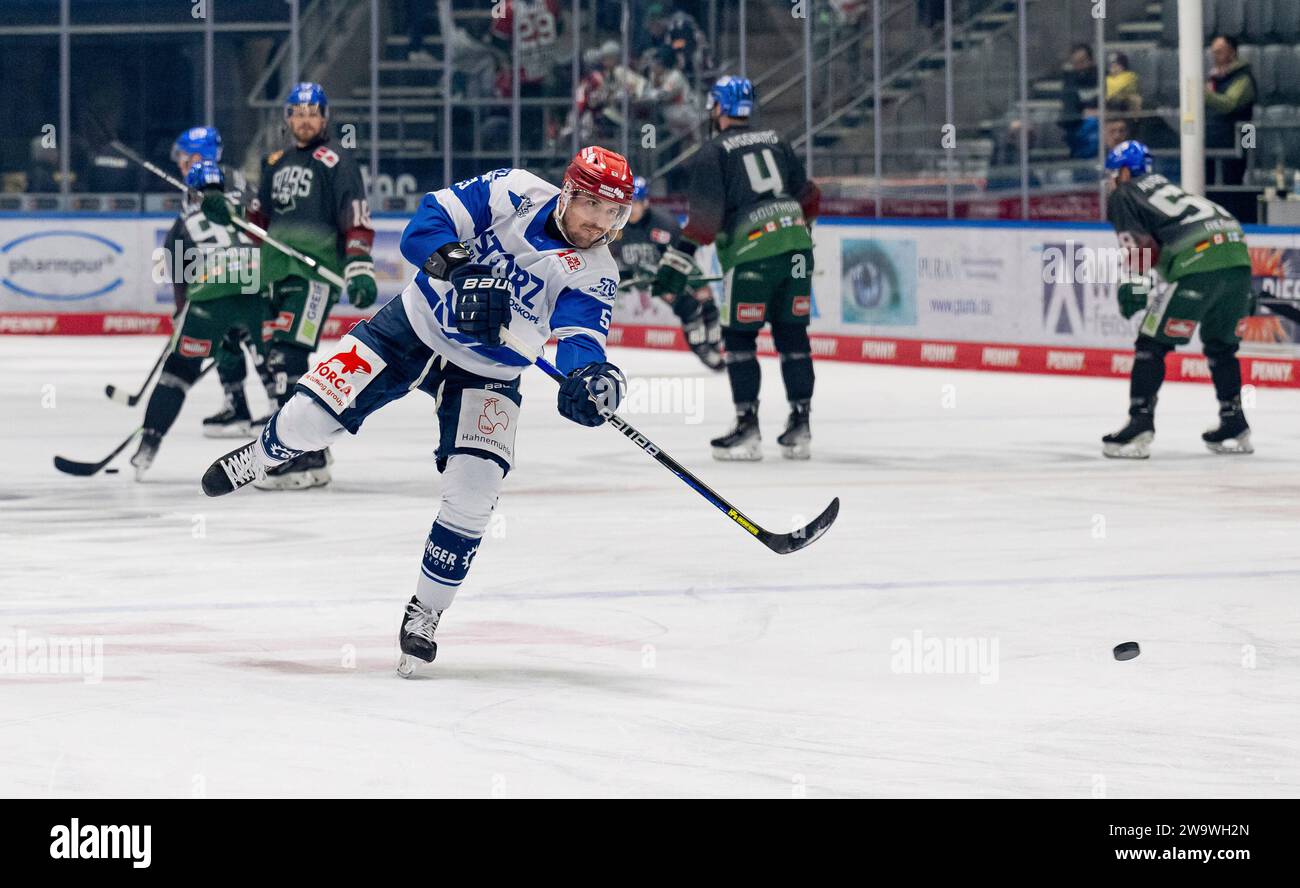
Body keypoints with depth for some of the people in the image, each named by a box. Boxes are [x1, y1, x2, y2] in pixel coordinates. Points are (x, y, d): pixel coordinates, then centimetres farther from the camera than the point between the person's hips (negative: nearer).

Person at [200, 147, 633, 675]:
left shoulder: (595, 275, -14)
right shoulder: (513, 193, -15)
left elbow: (581, 340, -29)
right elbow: (427, 223, -20)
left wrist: (591, 377, -52)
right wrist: (455, 265, -40)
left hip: (486, 374, 1)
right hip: (414, 325, -1)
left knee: (473, 491, -16)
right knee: (310, 415, -10)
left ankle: (425, 614, 5)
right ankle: (258, 458, 28)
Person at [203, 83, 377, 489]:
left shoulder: (334, 161, -4)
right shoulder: (276, 163, 20)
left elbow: (357, 220, -11)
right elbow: (261, 219, 26)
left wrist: (360, 269, -22)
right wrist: (228, 214, 7)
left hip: (316, 272, -9)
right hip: (278, 272, 9)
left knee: (288, 355, -20)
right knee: (281, 362, 9)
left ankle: (302, 458, -22)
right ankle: (313, 458, 19)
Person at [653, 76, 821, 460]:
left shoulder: (714, 152, -3)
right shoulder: (776, 142, 14)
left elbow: (704, 217, -11)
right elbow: (807, 196, 20)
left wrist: (676, 266, -10)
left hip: (751, 254, -6)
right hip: (796, 248, 6)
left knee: (739, 339, 3)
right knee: (792, 336, 10)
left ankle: (747, 428, -1)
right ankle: (799, 426, 10)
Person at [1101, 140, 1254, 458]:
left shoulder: (1121, 197, 13)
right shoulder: (1164, 185, 34)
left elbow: (1139, 241, -4)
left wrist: (1135, 285, -11)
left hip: (1197, 262, -7)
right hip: (1238, 255, 7)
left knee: (1152, 343, 0)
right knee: (1221, 343, 24)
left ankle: (1140, 425, -8)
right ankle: (1235, 427, 25)